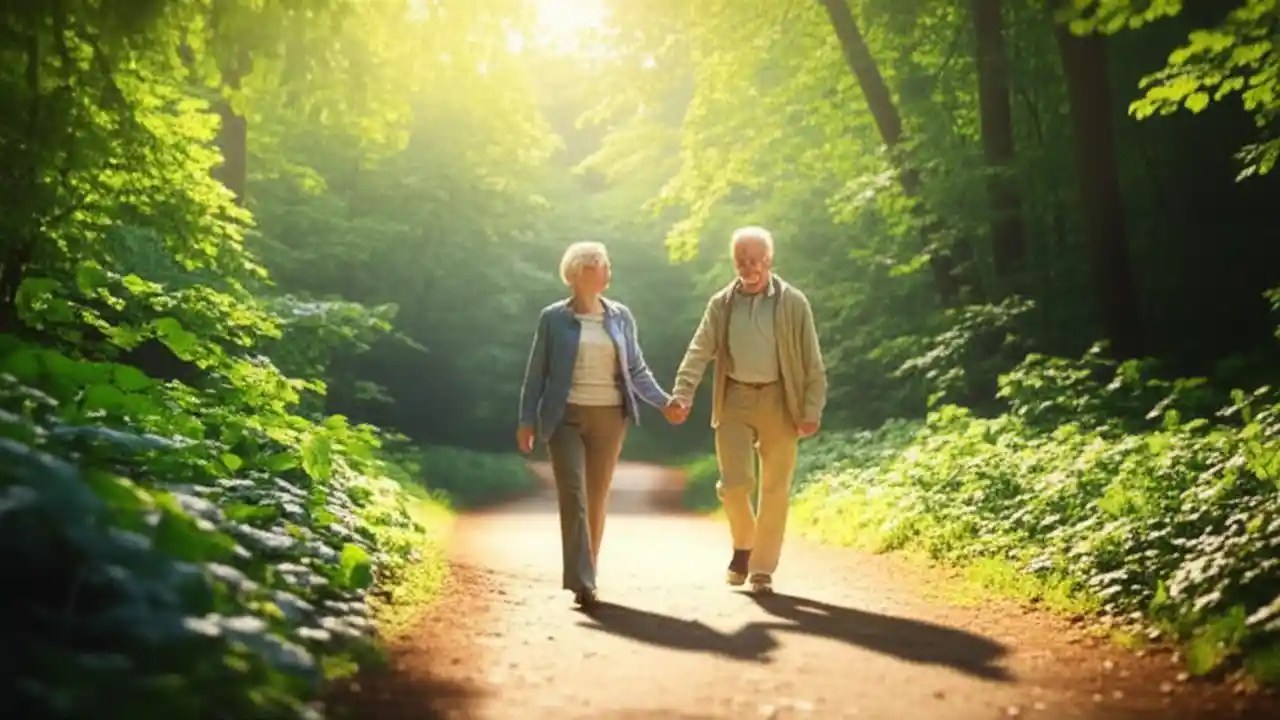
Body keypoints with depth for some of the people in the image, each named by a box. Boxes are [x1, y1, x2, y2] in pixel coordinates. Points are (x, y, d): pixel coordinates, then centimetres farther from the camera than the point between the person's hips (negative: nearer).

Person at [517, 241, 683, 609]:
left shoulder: (620, 316, 7)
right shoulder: (554, 317, 0)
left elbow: (636, 369, 9)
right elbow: (536, 372, 2)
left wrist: (664, 401, -4)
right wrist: (527, 420, -2)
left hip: (609, 417, 3)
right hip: (566, 416, -3)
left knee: (597, 498, 7)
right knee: (573, 494, -13)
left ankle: (585, 577, 18)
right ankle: (580, 581, -15)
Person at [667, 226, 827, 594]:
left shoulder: (793, 303, -1)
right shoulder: (721, 304, 5)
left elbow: (812, 361, -2)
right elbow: (699, 351, -4)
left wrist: (812, 410, -9)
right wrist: (682, 395, -19)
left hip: (779, 401, -1)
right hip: (734, 399, 1)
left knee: (774, 489, 3)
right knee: (734, 483, -5)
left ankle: (762, 569, 15)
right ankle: (743, 544, 24)